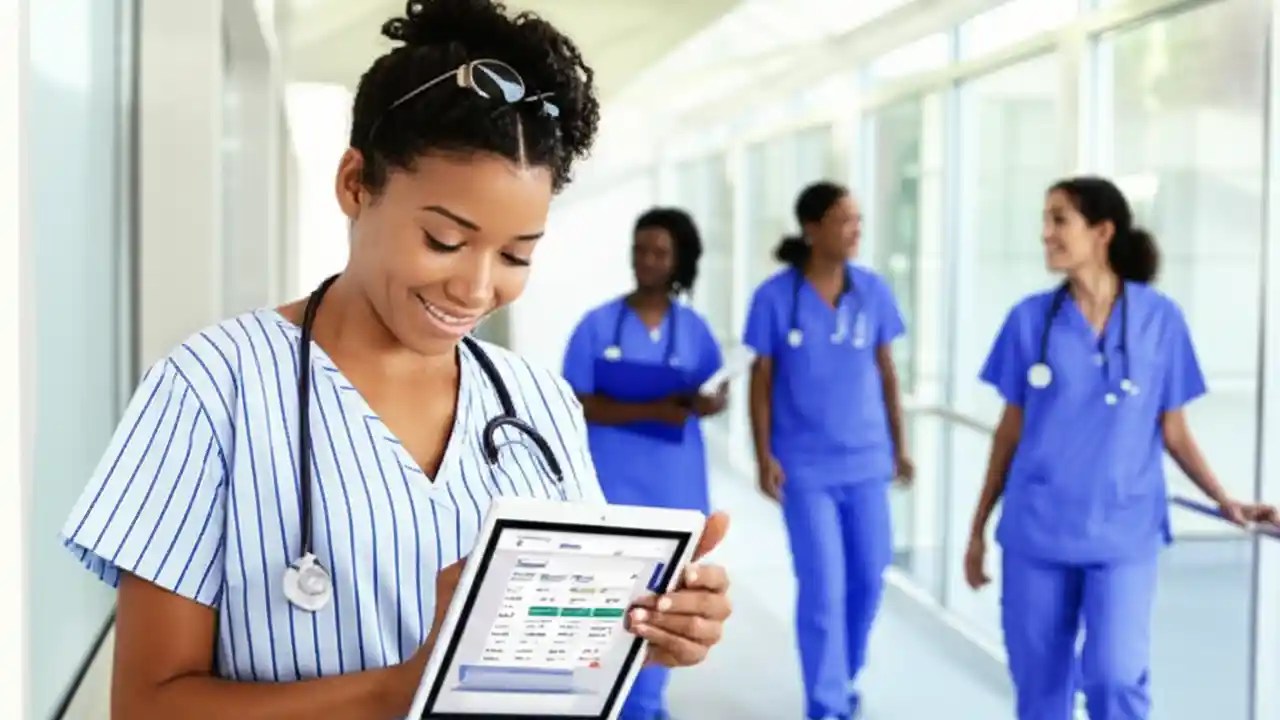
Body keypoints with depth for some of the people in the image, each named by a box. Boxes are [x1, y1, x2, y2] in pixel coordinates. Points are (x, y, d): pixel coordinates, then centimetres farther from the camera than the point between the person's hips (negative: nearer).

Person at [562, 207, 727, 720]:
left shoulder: (693, 328, 4)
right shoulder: (598, 325, -3)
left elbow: (715, 397, 9)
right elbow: (578, 405, -9)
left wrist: (704, 402, -16)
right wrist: (649, 411, -20)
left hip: (675, 483, 3)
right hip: (612, 481, -2)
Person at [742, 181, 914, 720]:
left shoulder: (873, 291, -1)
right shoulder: (775, 297, -9)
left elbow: (885, 371, 8)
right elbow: (762, 380, -3)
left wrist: (899, 444, 10)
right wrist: (763, 455, -7)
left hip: (866, 458, 3)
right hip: (805, 465, -3)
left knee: (868, 577, 11)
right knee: (823, 587, -4)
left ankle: (846, 675, 35)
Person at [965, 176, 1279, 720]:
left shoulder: (1160, 318, -2)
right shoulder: (1030, 318, 1)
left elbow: (1173, 431, 5)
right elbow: (1011, 429, 7)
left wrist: (1225, 500, -8)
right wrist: (979, 525, 8)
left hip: (1123, 533, -1)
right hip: (1035, 531, 2)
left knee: (1114, 676, -13)